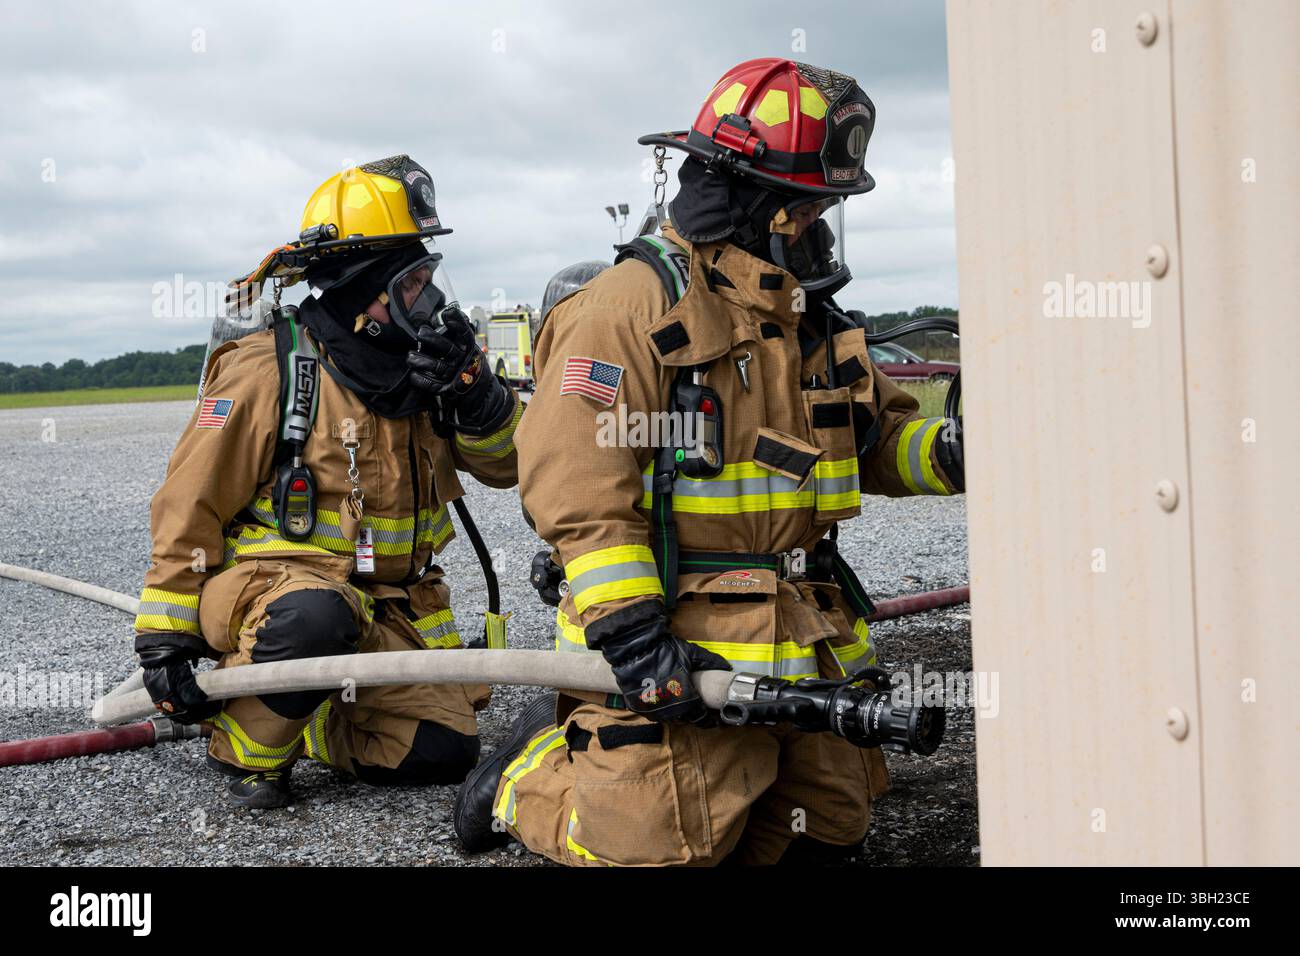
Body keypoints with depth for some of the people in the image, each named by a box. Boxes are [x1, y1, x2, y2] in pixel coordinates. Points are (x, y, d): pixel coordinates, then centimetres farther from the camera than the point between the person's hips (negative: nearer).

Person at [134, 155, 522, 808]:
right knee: (314, 618, -40)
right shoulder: (269, 372, -14)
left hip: (392, 606, 6)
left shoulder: (419, 367, 5)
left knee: (442, 751, -6)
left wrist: (472, 389, -16)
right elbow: (191, 504, -11)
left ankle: (302, 714, 20)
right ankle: (245, 747, -10)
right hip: (274, 582, -6)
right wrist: (165, 638, -12)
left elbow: (504, 466, 4)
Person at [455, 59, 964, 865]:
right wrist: (630, 634, -24)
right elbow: (576, 483, -19)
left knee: (827, 837, 13)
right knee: (665, 848, -9)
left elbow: (881, 435, 19)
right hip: (683, 651, -8)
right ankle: (536, 770, 19)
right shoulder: (637, 303, -12)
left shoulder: (812, 318, 14)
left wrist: (950, 452, -4)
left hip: (808, 644, 8)